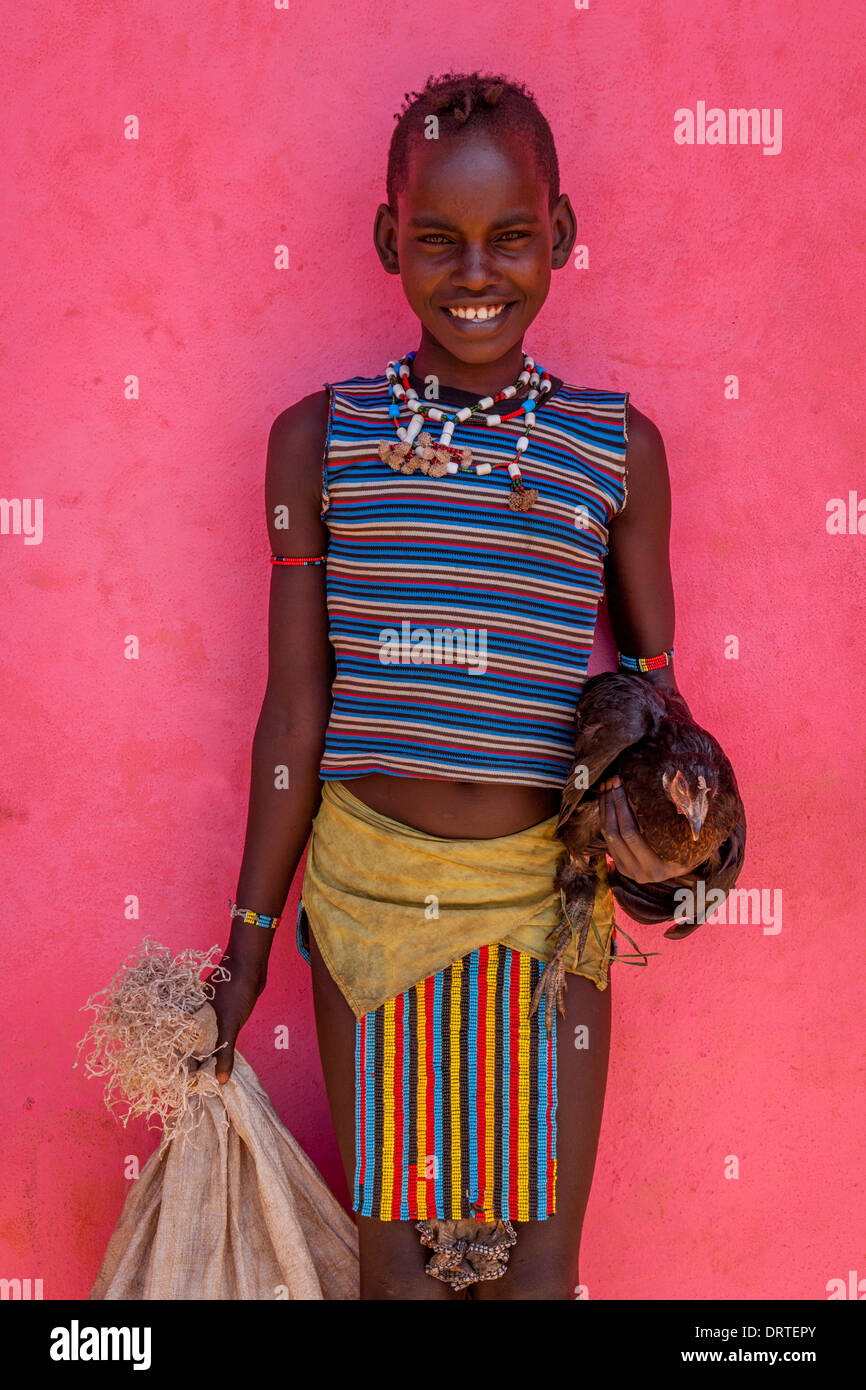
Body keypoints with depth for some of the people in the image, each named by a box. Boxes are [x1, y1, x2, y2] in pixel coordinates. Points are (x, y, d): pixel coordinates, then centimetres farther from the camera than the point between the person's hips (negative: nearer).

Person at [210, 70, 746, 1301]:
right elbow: (295, 708, 2)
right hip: (367, 888, 0)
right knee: (394, 1245, 12)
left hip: (545, 899, 0)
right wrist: (248, 944, 4)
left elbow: (651, 687, 6)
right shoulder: (321, 437, -1)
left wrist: (654, 847, -15)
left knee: (538, 1258, 9)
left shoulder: (617, 447, 0)